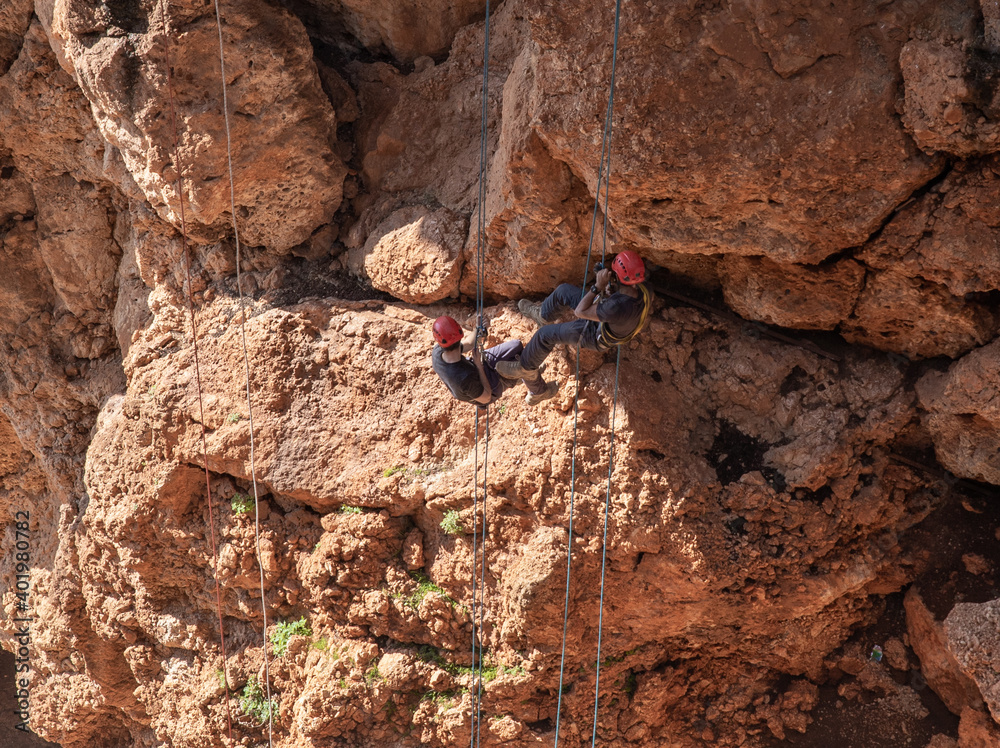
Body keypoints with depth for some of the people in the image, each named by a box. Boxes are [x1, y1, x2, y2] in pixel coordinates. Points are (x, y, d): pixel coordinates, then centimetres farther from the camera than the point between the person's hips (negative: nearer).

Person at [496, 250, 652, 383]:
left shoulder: (618, 307, -48)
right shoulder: (640, 289, -26)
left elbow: (580, 311, -34)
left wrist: (599, 286, -35)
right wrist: (610, 289, -20)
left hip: (595, 336, -7)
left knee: (545, 334, 0)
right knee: (563, 290, 13)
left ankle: (525, 367, 28)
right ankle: (543, 315, 45)